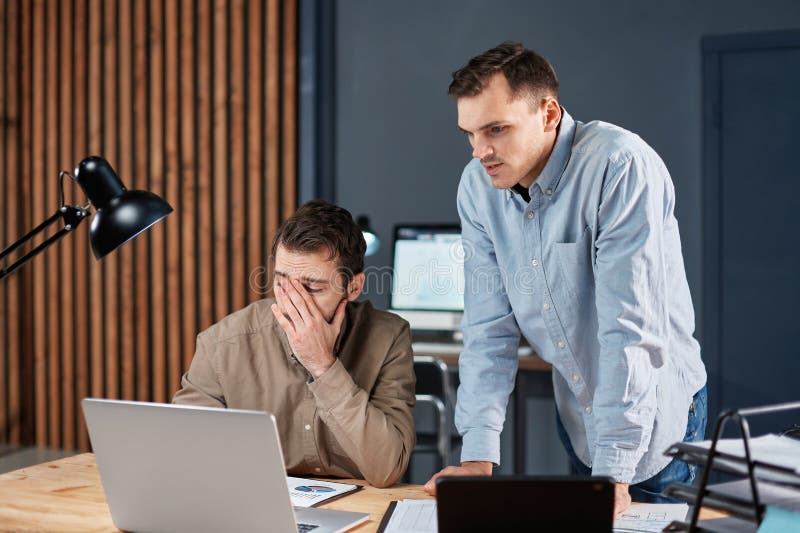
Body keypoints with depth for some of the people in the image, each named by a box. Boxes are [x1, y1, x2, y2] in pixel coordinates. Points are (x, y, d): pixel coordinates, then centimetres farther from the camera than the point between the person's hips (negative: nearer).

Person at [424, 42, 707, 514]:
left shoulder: (620, 168, -26)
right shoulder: (477, 187, -6)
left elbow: (629, 327, -30)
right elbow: (489, 327, -5)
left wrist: (614, 472, -31)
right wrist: (478, 457, -13)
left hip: (654, 417, -5)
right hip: (576, 417, 6)